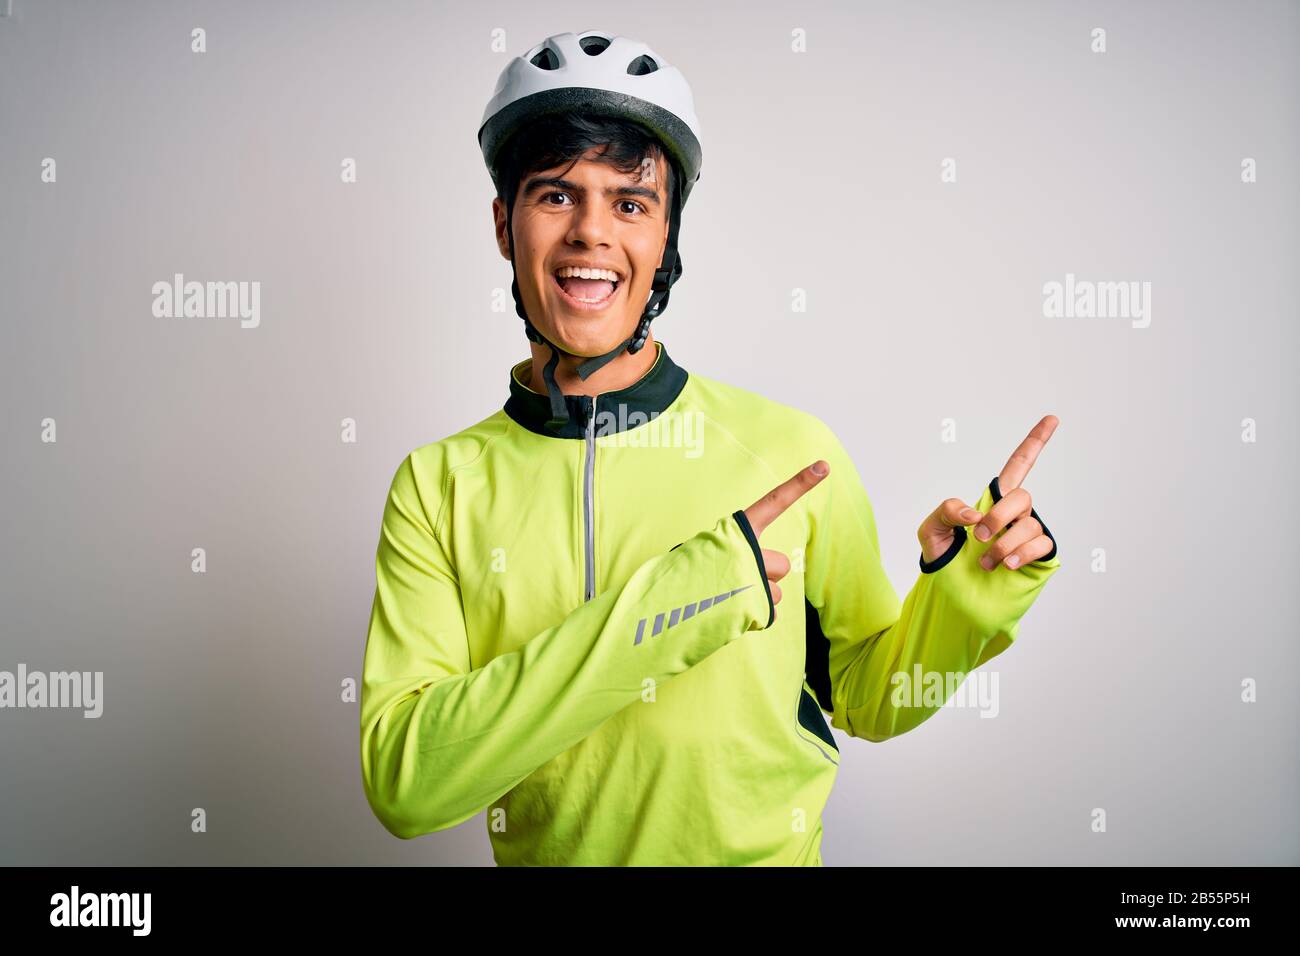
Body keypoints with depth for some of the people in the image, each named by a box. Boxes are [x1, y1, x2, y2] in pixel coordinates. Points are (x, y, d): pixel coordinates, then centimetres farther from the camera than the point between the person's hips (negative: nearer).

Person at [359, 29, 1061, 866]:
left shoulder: (793, 450, -14)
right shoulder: (439, 486, -13)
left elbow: (868, 695, -1)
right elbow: (400, 781, -23)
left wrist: (972, 590, -19)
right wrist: (655, 611, -31)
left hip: (768, 851, 0)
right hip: (544, 854, 1)